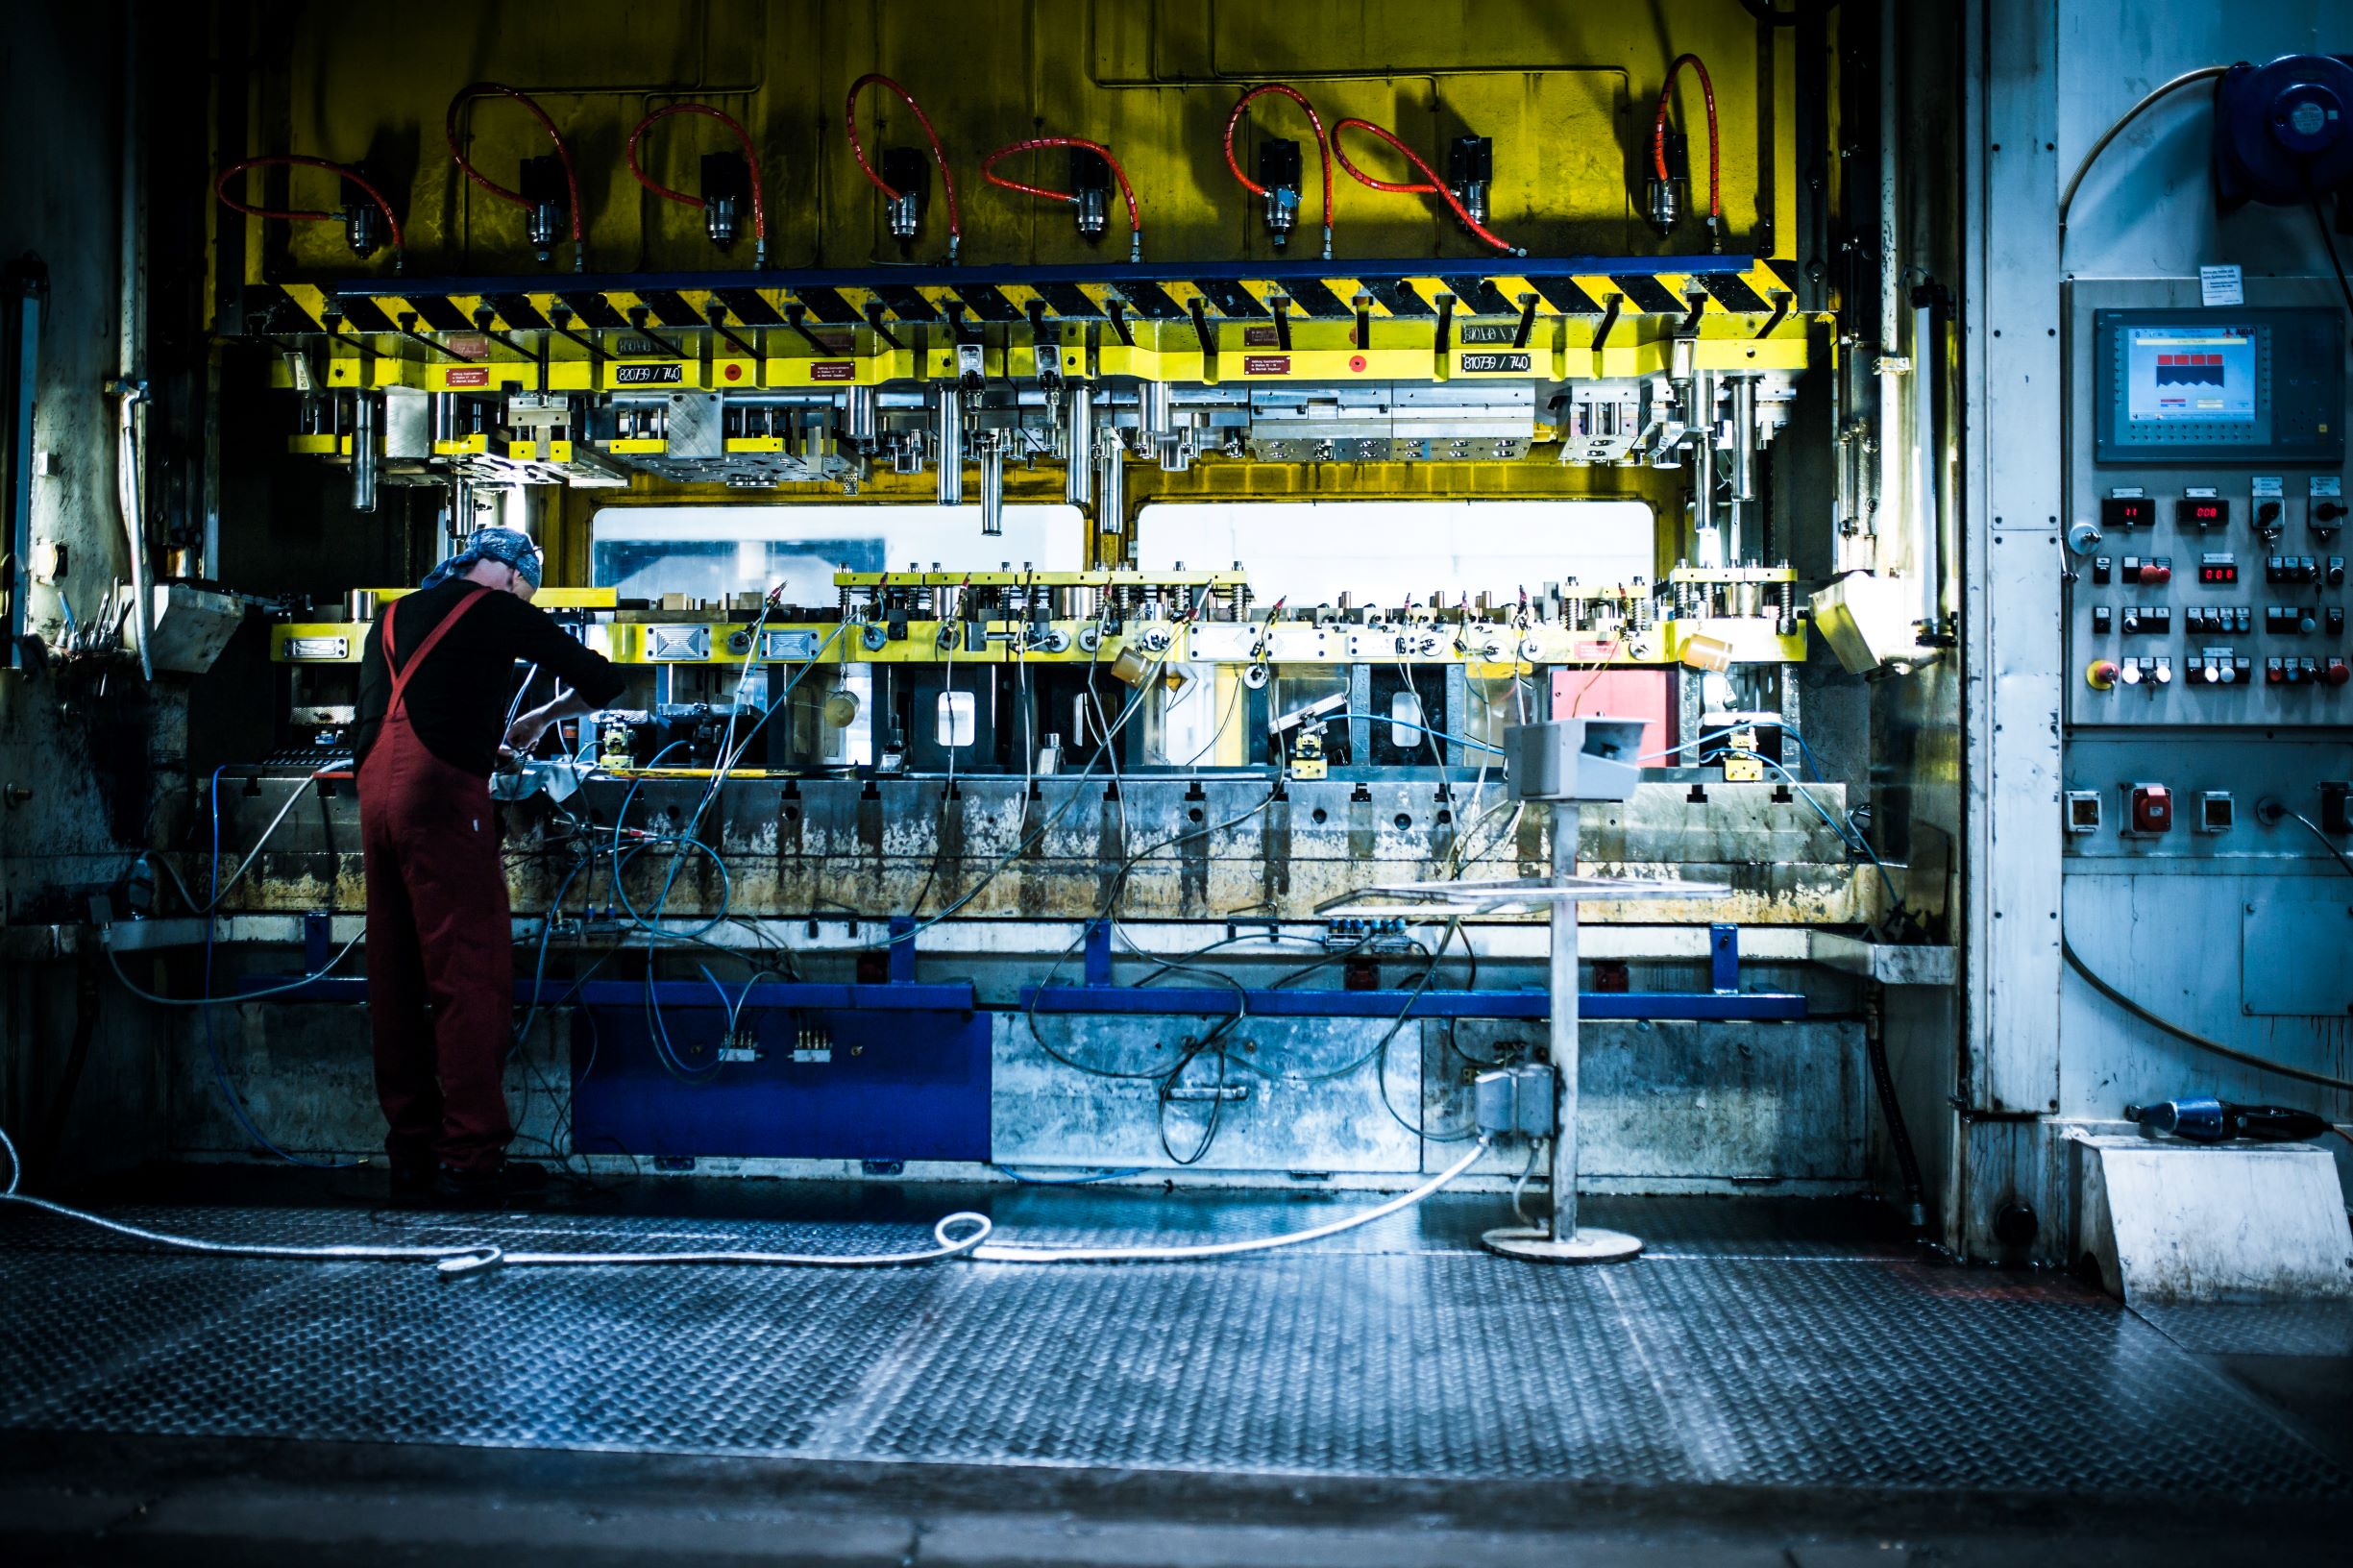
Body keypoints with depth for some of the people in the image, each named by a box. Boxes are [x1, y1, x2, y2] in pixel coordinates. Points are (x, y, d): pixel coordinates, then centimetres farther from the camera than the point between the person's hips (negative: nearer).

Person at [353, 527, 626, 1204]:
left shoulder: (394, 616, 24)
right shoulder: (500, 612, 6)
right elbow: (601, 680, 9)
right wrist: (541, 719, 28)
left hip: (376, 788, 7)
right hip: (441, 792, -7)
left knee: (397, 976, 9)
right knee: (472, 972, -6)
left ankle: (411, 1156, 13)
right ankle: (472, 1158, -8)